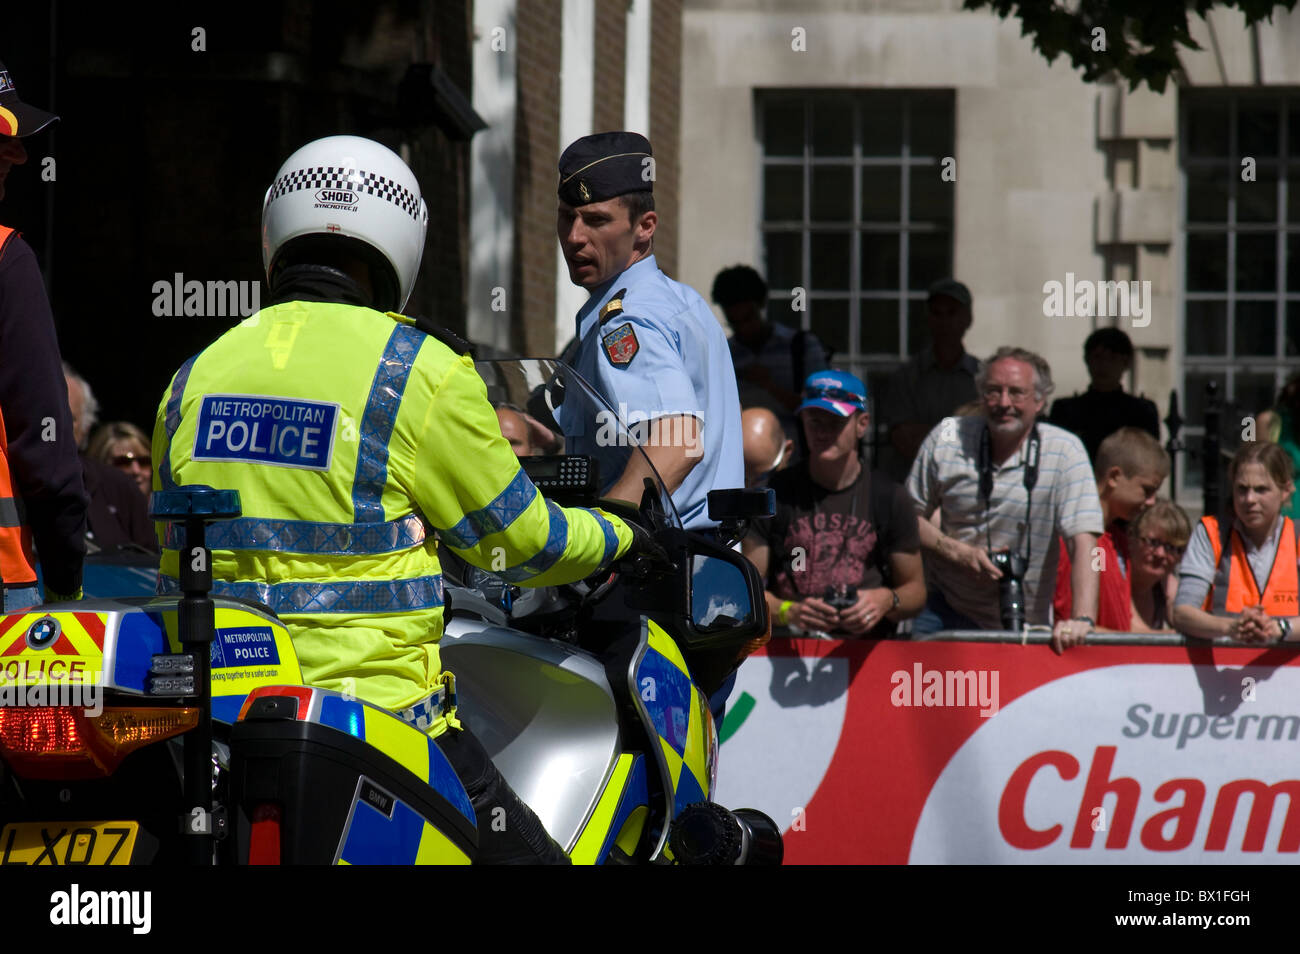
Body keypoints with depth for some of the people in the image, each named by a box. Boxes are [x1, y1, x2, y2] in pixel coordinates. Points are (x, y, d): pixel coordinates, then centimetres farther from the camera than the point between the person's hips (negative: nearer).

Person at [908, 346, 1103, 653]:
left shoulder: (1064, 452, -10)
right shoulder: (946, 439, -1)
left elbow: (1084, 539, -18)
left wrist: (1081, 620, -30)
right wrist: (958, 553, -11)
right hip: (946, 613, 2)